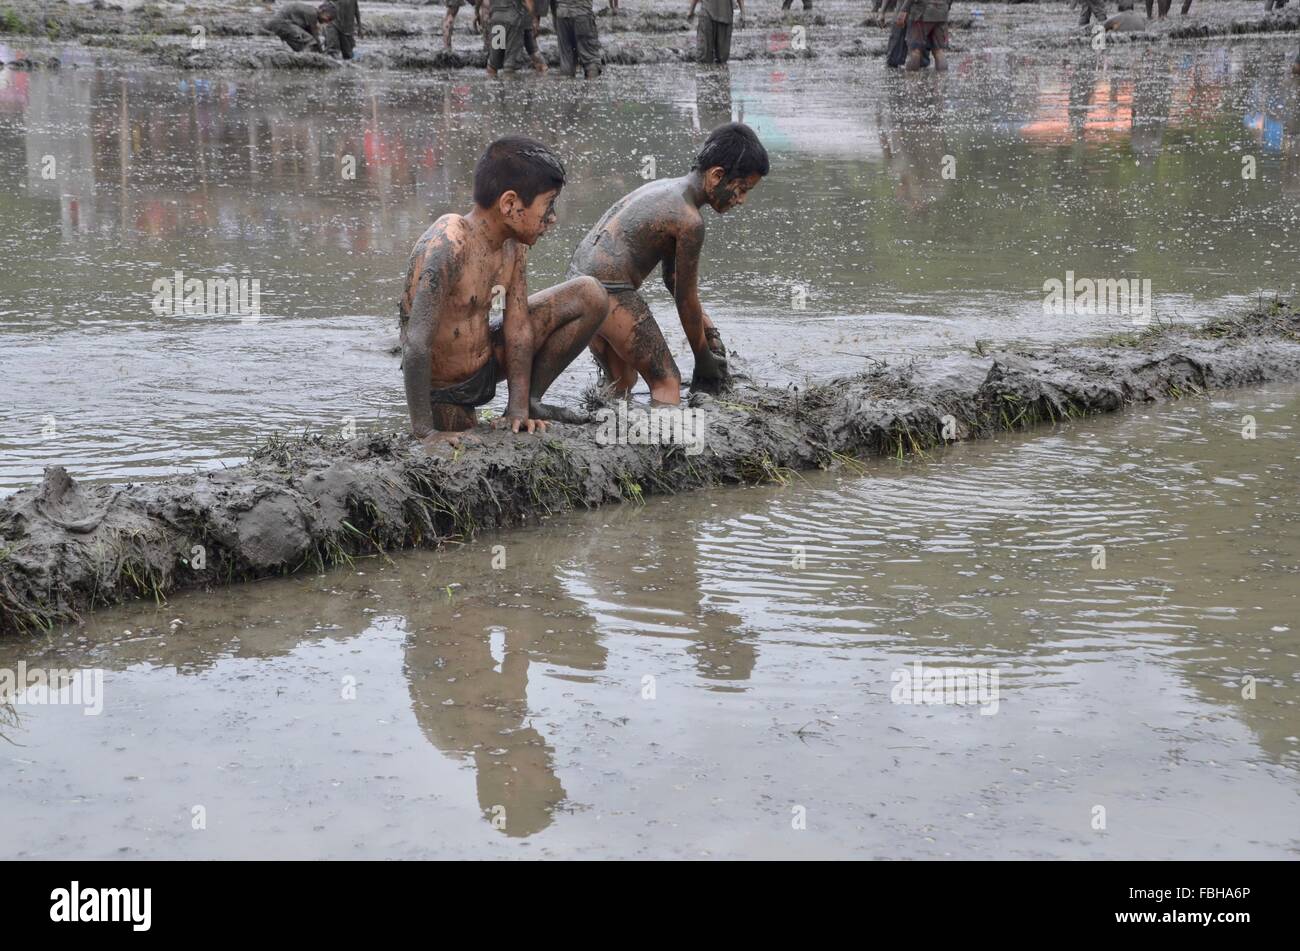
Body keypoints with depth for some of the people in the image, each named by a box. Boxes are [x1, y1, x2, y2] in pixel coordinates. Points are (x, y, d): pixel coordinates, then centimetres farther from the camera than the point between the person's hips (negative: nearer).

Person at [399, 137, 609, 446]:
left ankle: (529, 402, 8)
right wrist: (425, 432, -35)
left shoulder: (514, 243, -8)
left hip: (490, 361, 7)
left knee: (590, 296, -1)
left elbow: (518, 327, -5)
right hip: (445, 395, -7)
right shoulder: (447, 245, -33)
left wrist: (518, 408, -10)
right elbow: (417, 343, -36)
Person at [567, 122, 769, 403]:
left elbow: (673, 277, 21)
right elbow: (686, 298, -7)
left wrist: (707, 327, 22)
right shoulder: (689, 220, -15)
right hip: (611, 293, -10)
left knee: (621, 384, 21)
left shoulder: (665, 188, 14)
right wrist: (703, 358, 6)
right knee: (667, 382, -1)